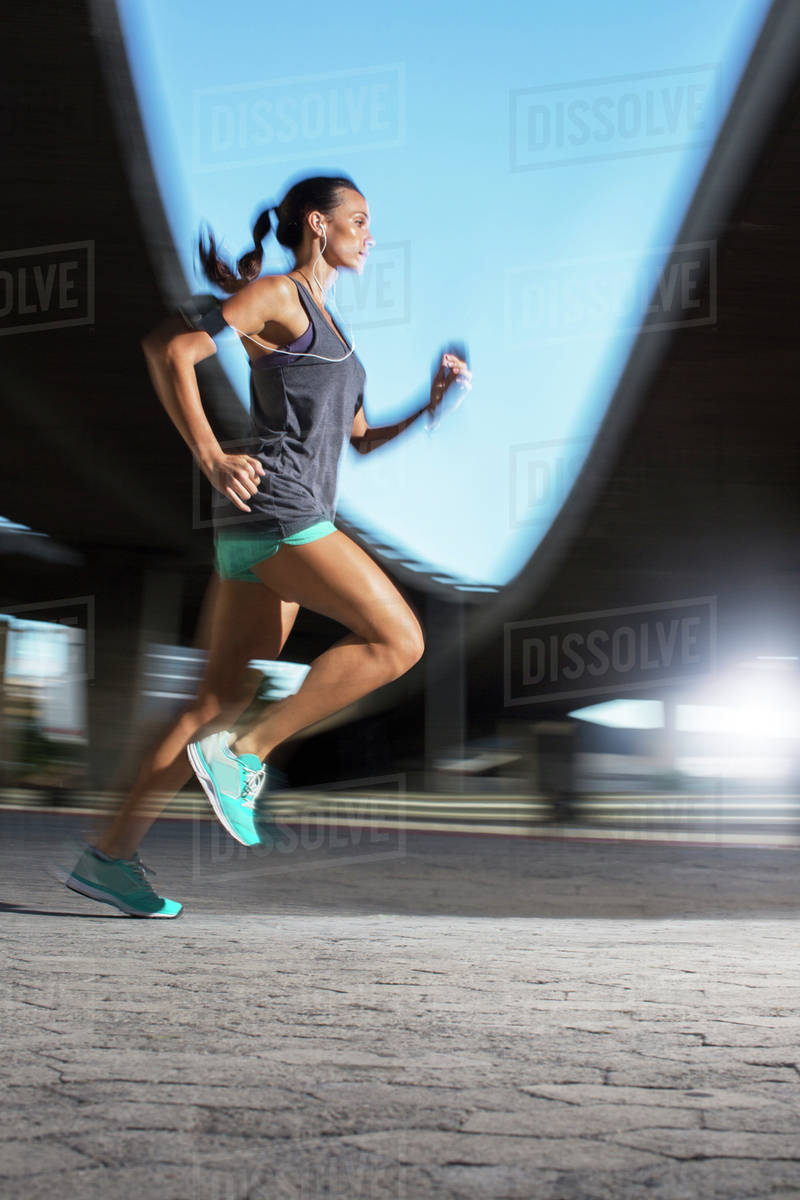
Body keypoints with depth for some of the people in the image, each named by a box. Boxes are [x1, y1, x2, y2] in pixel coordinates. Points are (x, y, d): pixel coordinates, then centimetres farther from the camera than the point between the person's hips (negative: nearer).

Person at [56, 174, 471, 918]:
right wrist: (210, 458, -18)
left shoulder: (323, 324, 25)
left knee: (223, 699, 5)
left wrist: (431, 406, 13)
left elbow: (360, 440, 28)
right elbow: (169, 348, -12)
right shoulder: (275, 296, -1)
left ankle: (110, 856, 5)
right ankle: (246, 753, -9)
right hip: (274, 507, -9)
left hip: (296, 520, 9)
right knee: (397, 639, -12)